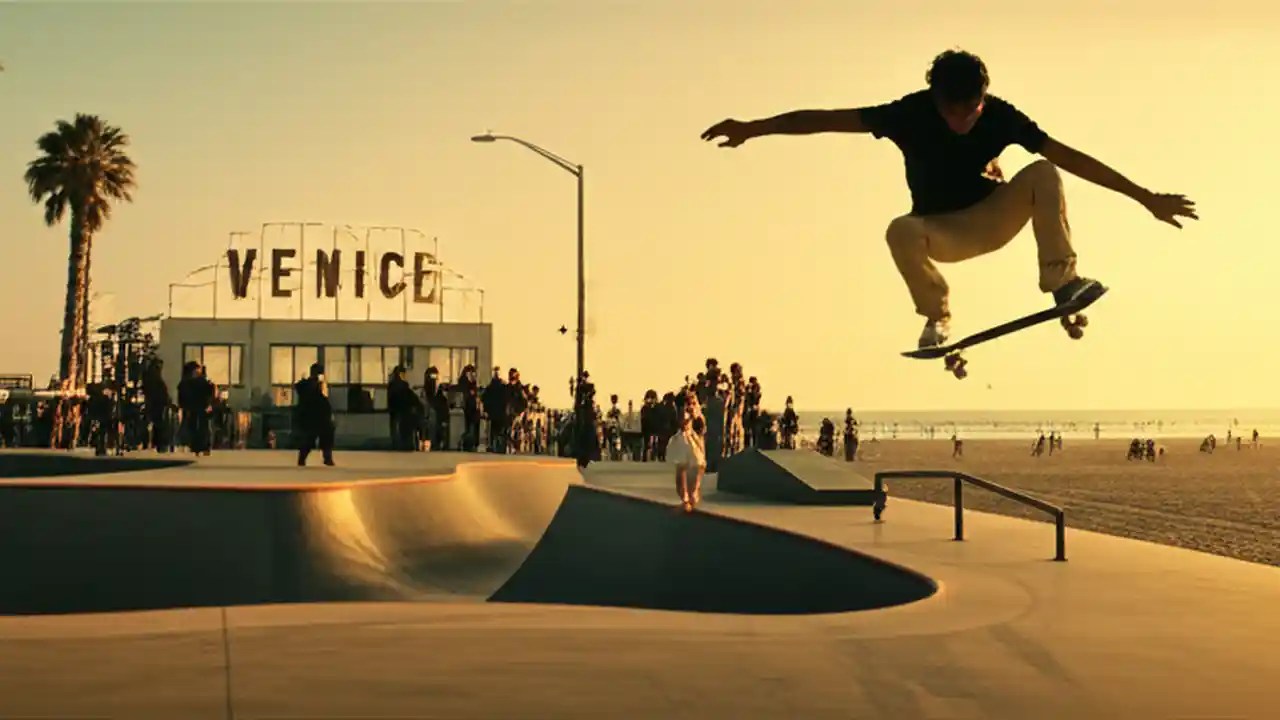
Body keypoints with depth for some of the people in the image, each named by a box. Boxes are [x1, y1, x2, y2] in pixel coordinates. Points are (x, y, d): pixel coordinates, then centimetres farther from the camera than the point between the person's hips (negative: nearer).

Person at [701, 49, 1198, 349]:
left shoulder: (1000, 115, -20)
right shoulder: (911, 114, -24)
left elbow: (1071, 158, -20)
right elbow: (828, 119, -27)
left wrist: (1146, 197, -20)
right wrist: (754, 129, -33)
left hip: (992, 218, 1)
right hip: (941, 231, -1)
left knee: (1043, 174, -26)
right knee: (902, 231, -36)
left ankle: (1061, 279, -23)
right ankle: (936, 316, -13)